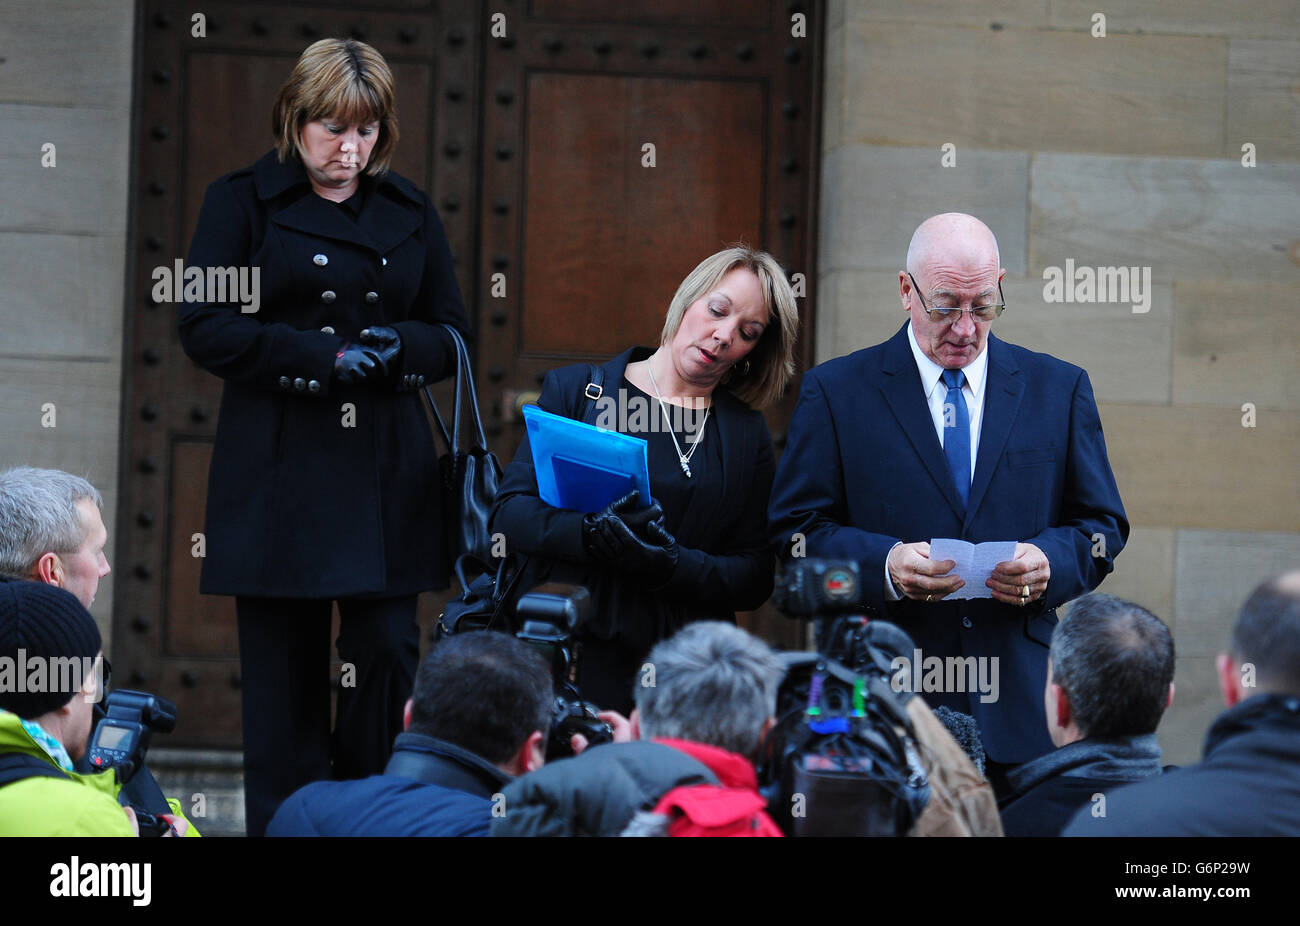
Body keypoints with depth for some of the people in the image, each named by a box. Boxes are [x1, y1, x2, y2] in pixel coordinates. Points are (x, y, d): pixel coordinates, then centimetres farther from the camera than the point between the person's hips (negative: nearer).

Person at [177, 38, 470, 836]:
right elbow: (204, 328, -4)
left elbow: (452, 336, 16)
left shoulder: (410, 213, 14)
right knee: (284, 671, -2)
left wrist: (401, 346, -8)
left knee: (389, 655, -6)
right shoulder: (244, 202, 4)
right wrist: (322, 356, -14)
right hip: (277, 472, -2)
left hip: (387, 472, 3)